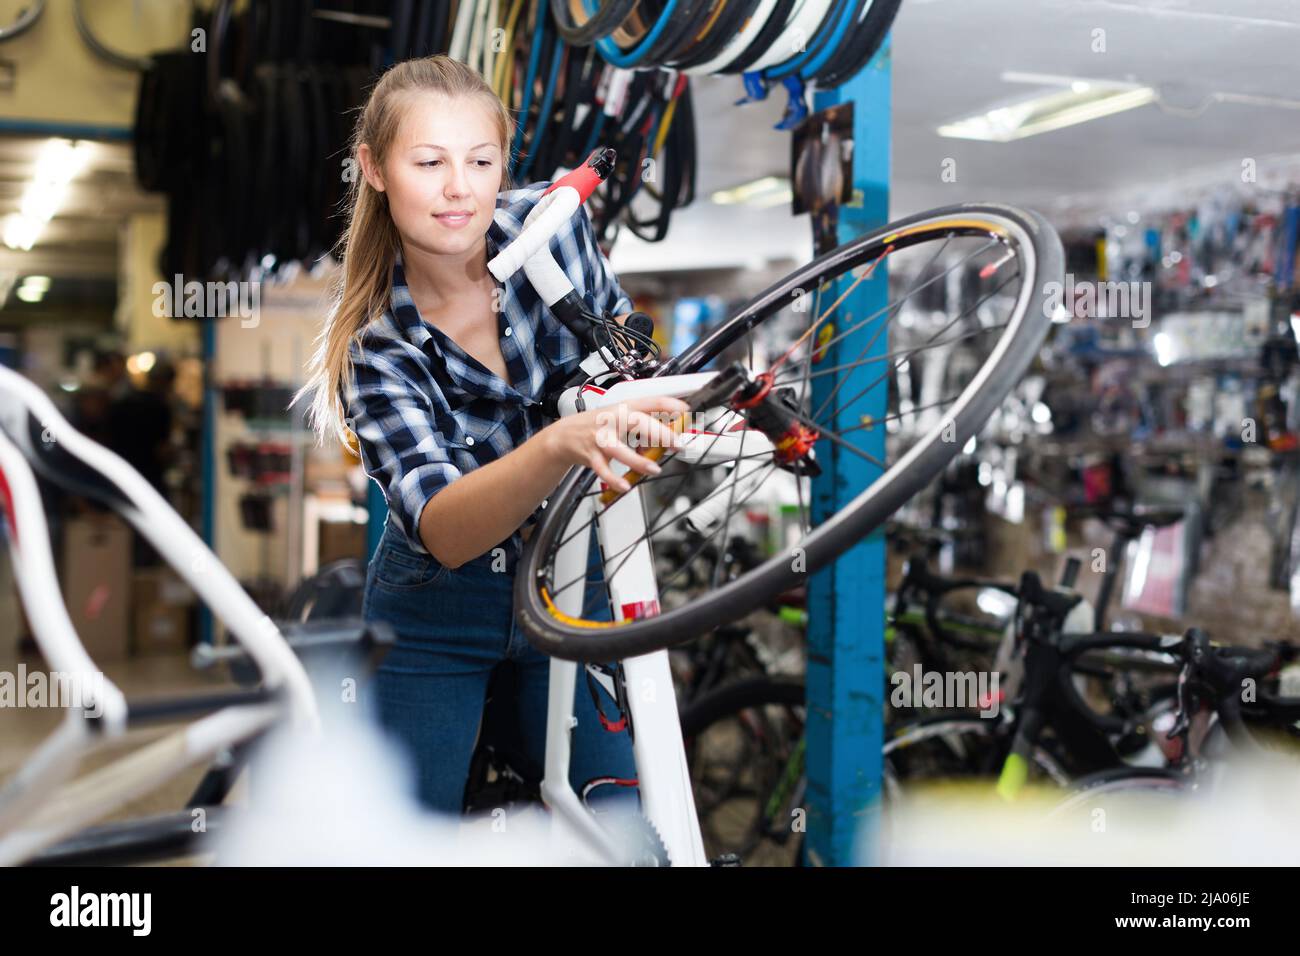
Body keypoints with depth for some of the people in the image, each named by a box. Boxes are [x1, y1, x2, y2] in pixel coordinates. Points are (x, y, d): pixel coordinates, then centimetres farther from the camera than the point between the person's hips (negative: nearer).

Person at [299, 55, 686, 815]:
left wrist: (629, 420, -11)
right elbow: (442, 531, -38)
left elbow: (617, 328, 7)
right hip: (438, 608, -2)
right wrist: (563, 444, -56)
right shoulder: (376, 350, -23)